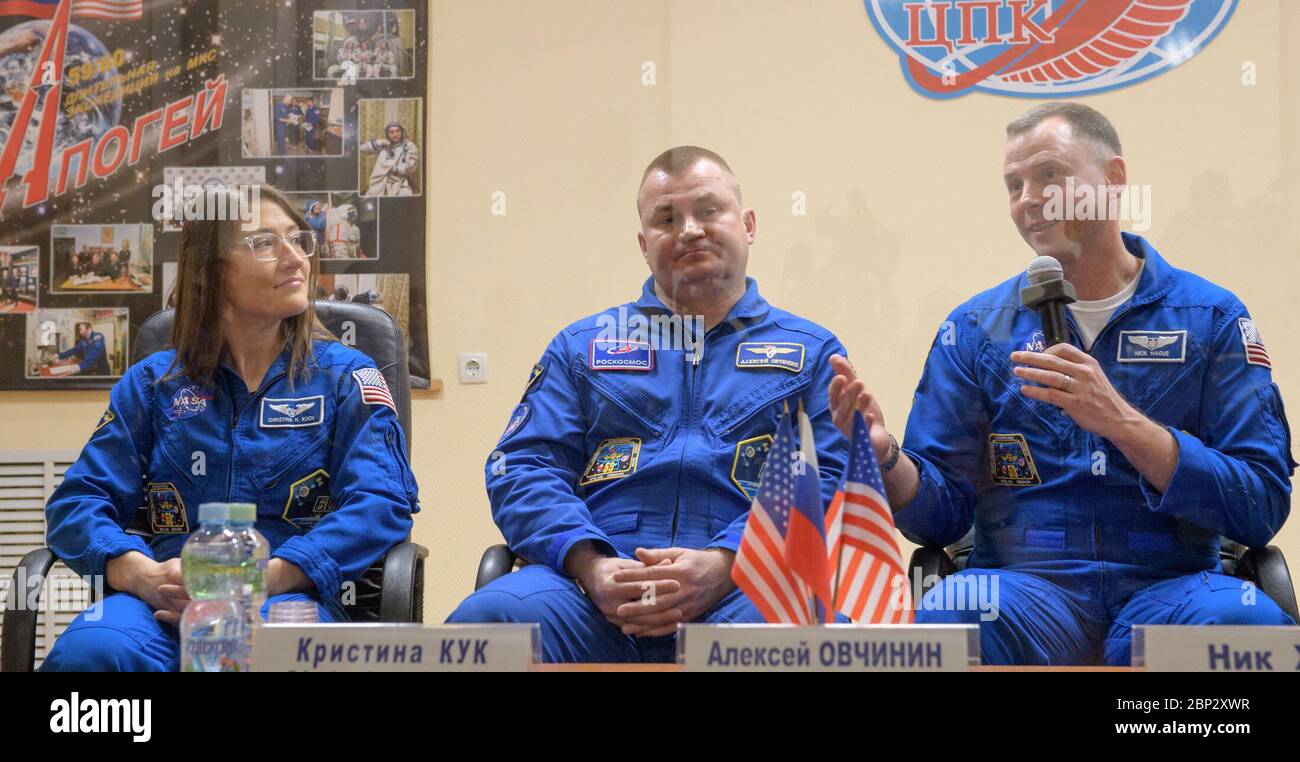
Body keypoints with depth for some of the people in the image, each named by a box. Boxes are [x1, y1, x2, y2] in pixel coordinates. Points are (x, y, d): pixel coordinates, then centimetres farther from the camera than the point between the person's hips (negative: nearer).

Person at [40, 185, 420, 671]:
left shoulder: (346, 376, 12)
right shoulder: (153, 382, 18)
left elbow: (381, 503, -3)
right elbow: (78, 501, 10)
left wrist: (263, 578, -18)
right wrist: (143, 575, -14)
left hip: (291, 593, -3)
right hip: (168, 598, 3)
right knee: (87, 649, -32)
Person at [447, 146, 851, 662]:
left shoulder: (810, 352, 21)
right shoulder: (582, 346, 25)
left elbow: (830, 484, 6)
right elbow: (523, 469, 13)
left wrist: (725, 563, -13)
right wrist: (590, 565, -8)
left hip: (747, 586, -1)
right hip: (598, 588, 1)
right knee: (489, 617, -31)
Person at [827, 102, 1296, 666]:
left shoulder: (1211, 317, 6)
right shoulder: (975, 328, 10)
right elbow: (943, 516, 8)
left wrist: (1121, 421, -17)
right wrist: (885, 458, -15)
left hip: (1166, 585, 0)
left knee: (1245, 618, -33)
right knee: (951, 613, -33)